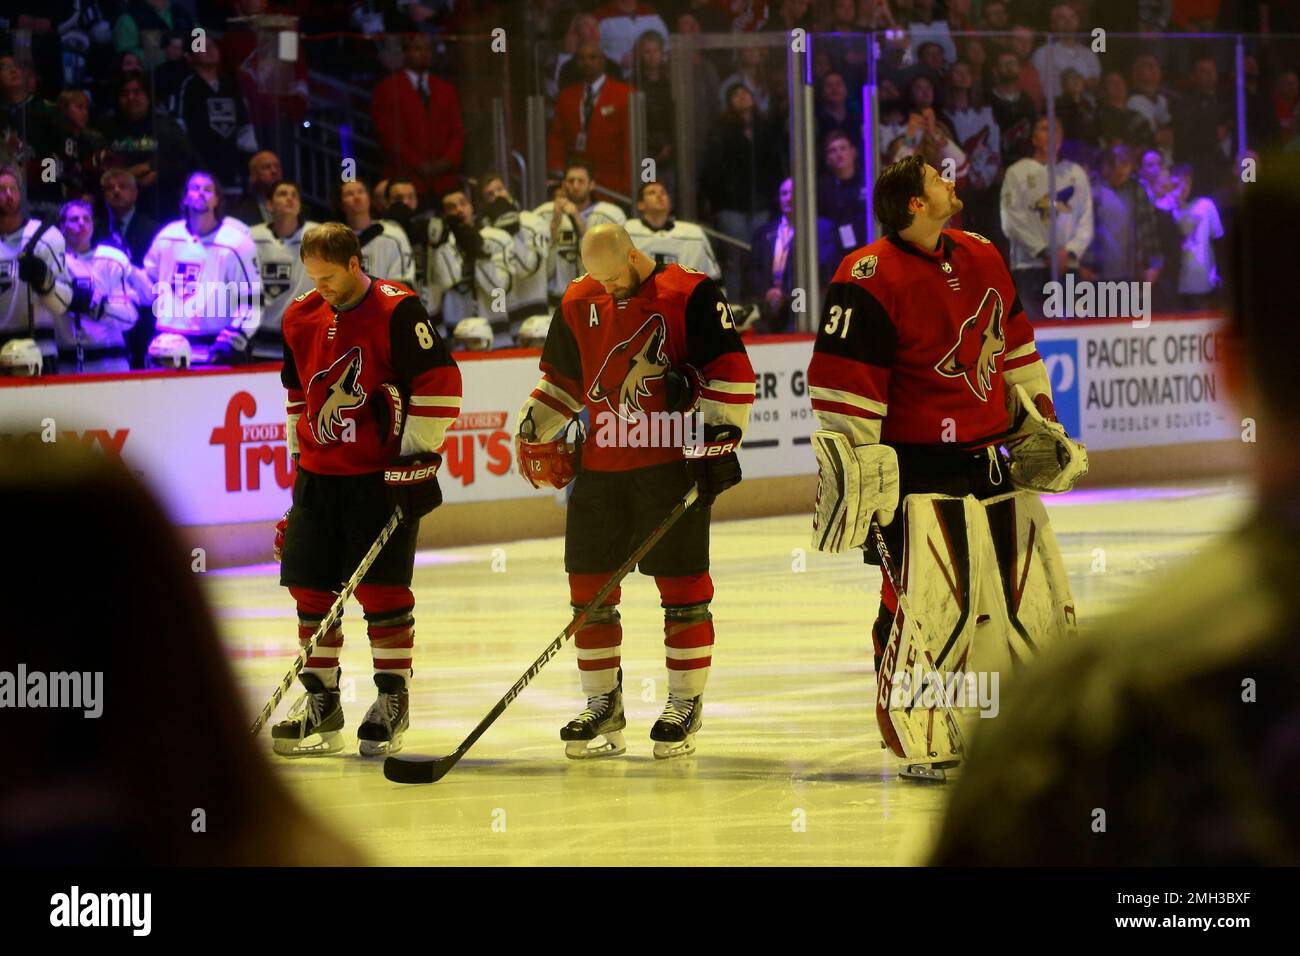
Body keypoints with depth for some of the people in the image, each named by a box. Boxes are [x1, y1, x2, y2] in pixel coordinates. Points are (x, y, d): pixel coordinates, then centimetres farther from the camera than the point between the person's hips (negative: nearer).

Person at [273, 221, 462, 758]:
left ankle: (393, 698, 6)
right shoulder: (303, 318, 9)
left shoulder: (396, 312, -12)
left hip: (382, 475, -6)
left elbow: (439, 382, -13)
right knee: (311, 586, 4)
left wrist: (418, 453, -14)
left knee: (381, 588, -6)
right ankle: (321, 701, 14)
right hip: (319, 472, 6)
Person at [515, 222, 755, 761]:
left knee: (682, 588, -1)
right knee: (591, 587, 5)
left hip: (670, 463, -5)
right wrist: (536, 438, 21)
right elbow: (560, 378, 23)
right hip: (600, 467, 5)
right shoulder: (578, 304, 11)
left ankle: (685, 706, 7)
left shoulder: (690, 296, -7)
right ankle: (603, 708, 15)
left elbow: (729, 372, -9)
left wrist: (717, 443, -14)